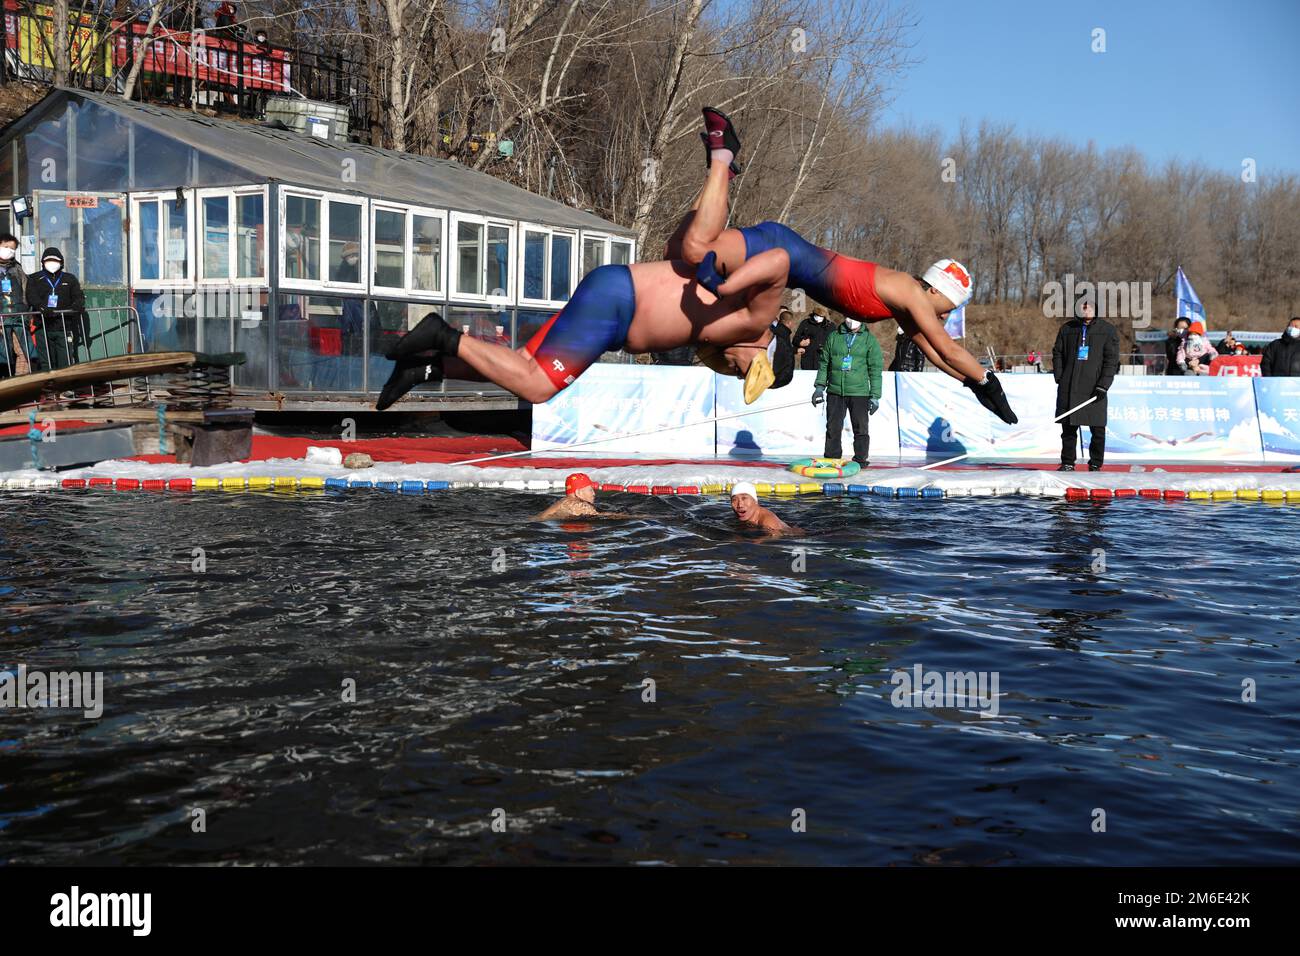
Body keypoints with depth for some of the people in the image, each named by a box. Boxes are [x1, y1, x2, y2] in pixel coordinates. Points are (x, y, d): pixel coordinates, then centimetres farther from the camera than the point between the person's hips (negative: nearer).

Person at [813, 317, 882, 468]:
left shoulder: (869, 339, 3)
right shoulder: (833, 337, 8)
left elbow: (875, 369, 2)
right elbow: (824, 363, 14)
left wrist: (875, 396, -3)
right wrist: (819, 386, 7)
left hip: (859, 393, -2)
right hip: (835, 392, 2)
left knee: (861, 428, 0)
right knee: (833, 427, 5)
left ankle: (860, 459, 9)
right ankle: (831, 458, 13)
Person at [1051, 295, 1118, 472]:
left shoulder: (1107, 330, 4)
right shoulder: (1067, 329, 12)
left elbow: (1111, 359, -1)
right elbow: (1057, 353, 15)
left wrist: (1103, 385, -10)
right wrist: (1059, 378, 2)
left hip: (1094, 389, -2)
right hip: (1068, 388, 2)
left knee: (1097, 429, -1)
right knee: (1068, 427, 4)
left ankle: (1095, 464, 9)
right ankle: (1067, 463, 11)